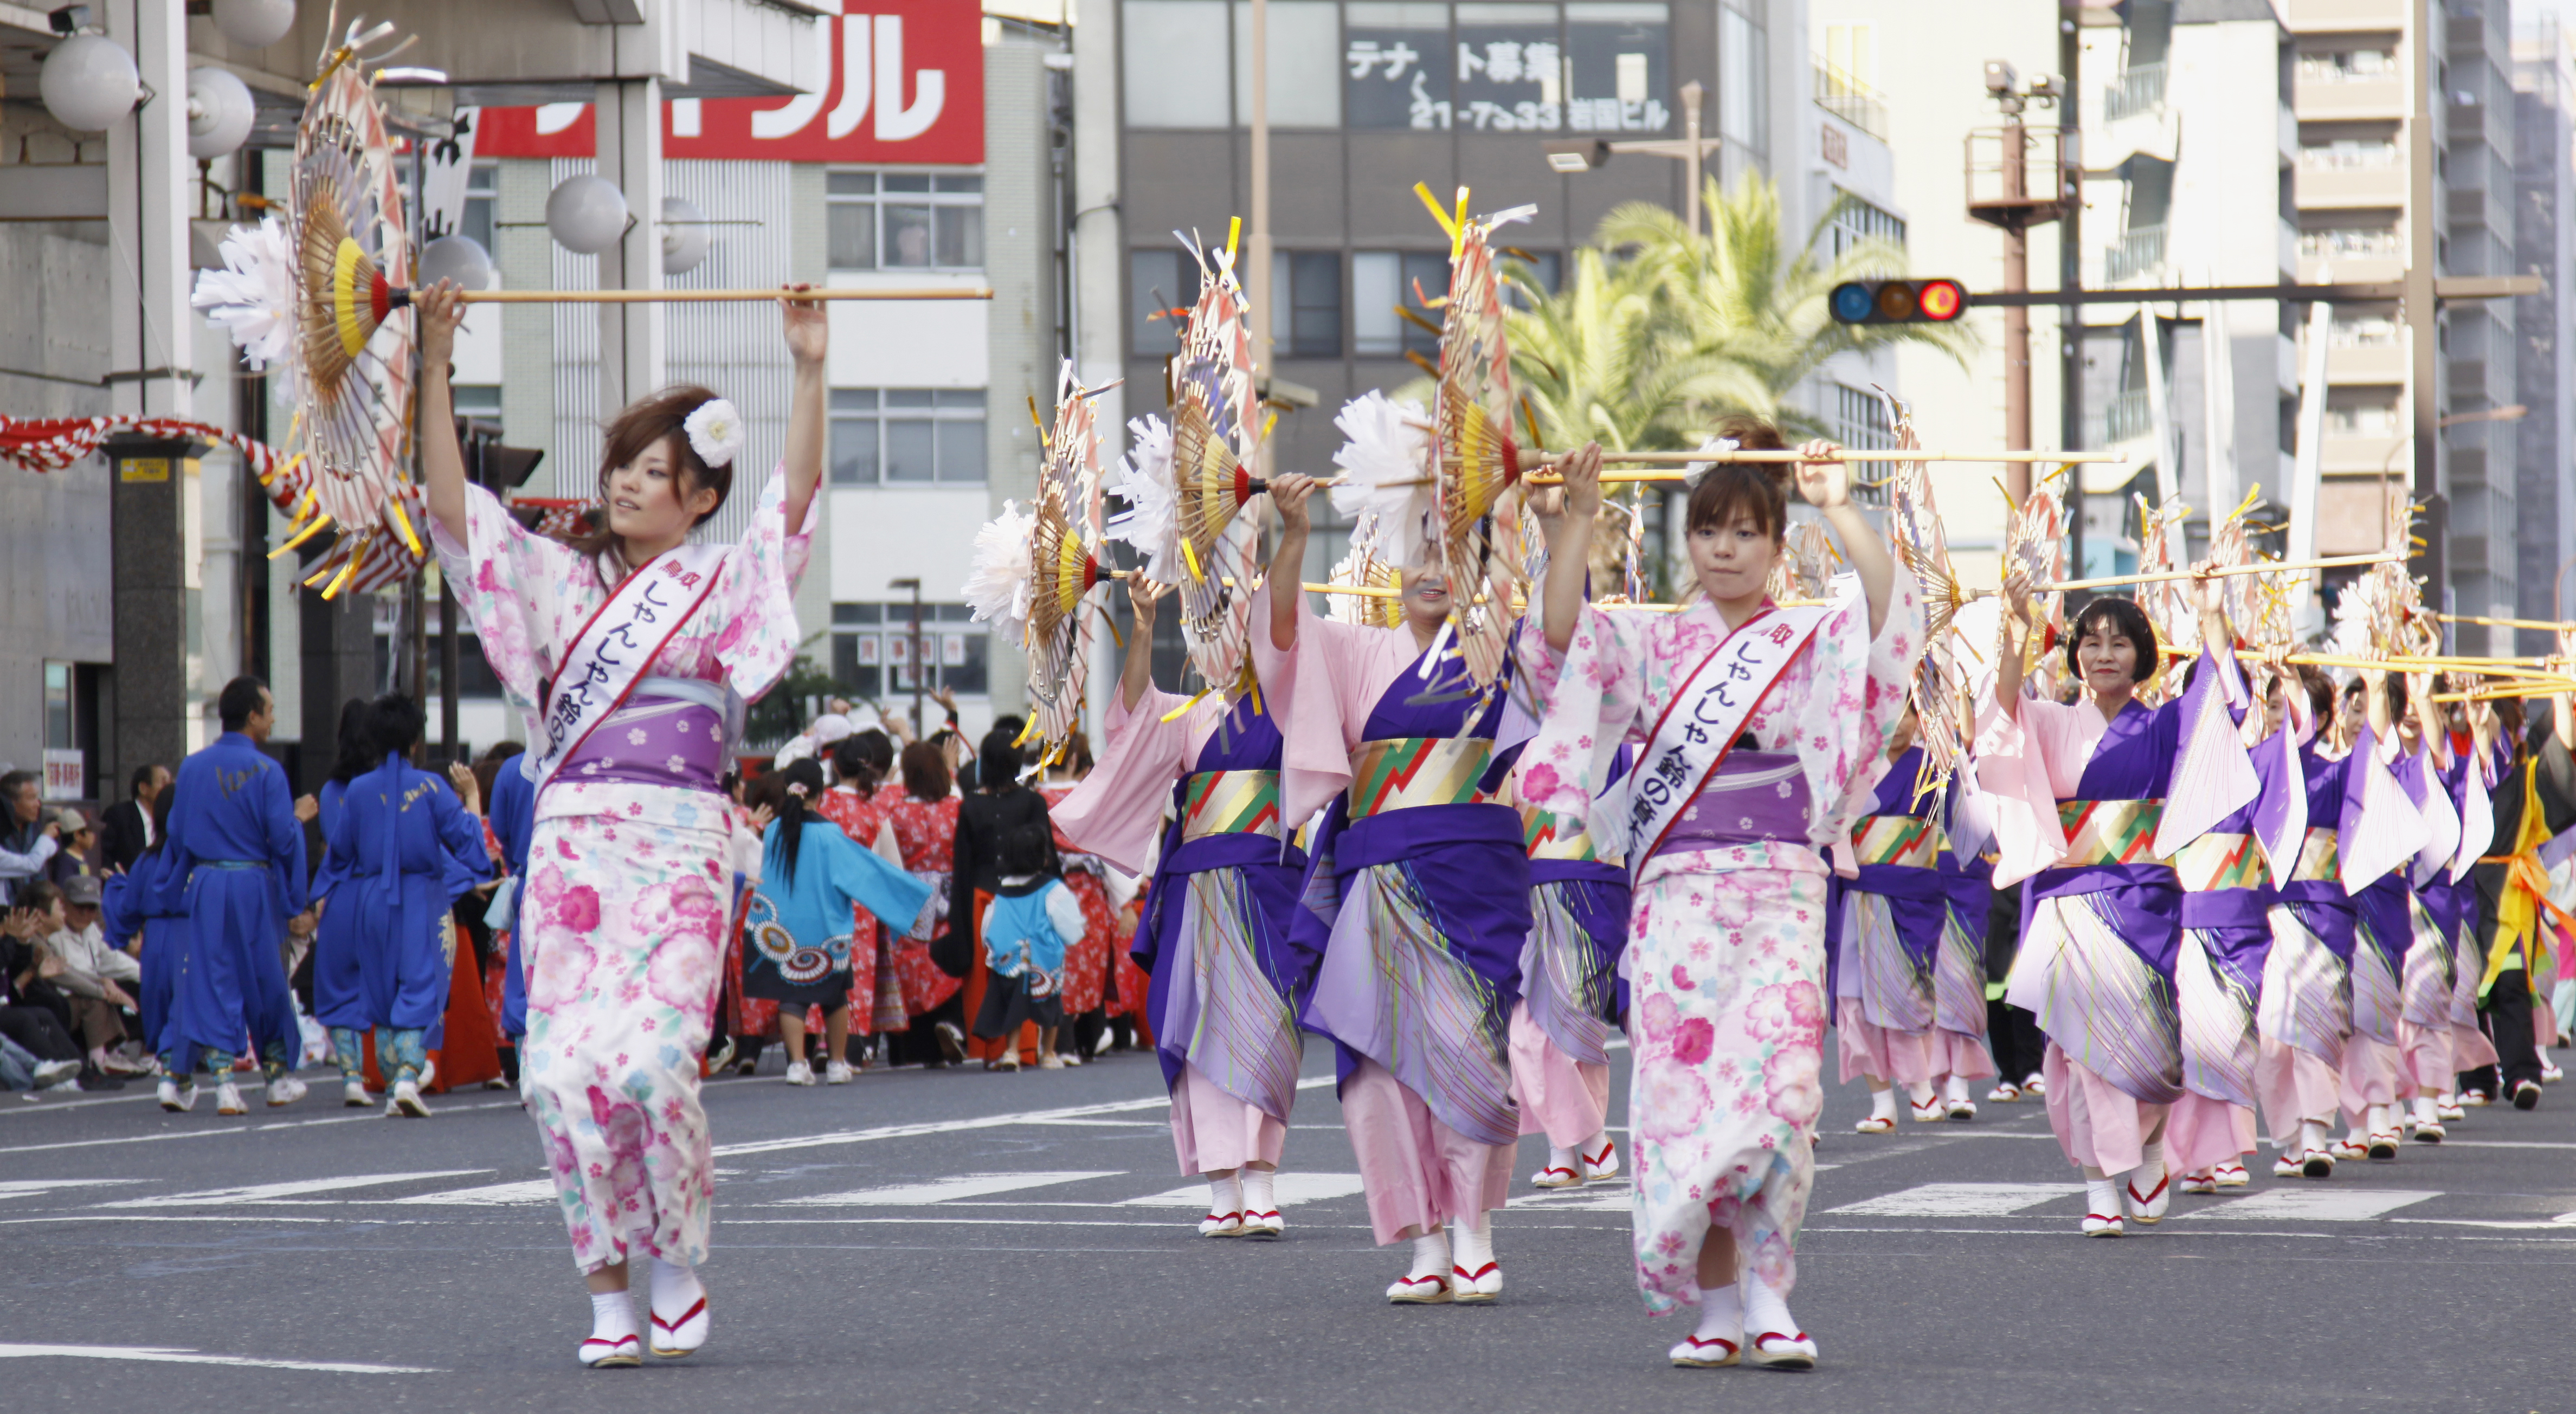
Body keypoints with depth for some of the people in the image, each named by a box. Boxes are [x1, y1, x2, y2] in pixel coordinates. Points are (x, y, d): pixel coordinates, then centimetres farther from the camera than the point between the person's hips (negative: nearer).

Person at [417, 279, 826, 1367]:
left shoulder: (724, 586, 9)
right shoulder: (561, 582, 16)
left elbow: (795, 501, -5)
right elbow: (453, 510, 8)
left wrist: (809, 371, -14)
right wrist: (435, 368, 1)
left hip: (678, 846, -3)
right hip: (569, 842, 3)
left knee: (648, 1061, -18)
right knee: (562, 1068, -8)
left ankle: (681, 1272, 2)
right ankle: (607, 1295, 3)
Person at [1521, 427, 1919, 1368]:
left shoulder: (1811, 643, 8)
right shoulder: (1654, 645, 11)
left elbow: (1888, 605, -10)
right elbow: (1565, 636, -5)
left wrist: (1838, 510, -12)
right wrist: (1576, 523, -9)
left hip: (1780, 891, -1)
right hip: (1678, 891, 1)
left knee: (1777, 1085, -13)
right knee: (1687, 1083, -3)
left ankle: (1768, 1297, -7)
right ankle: (1715, 1303, 5)